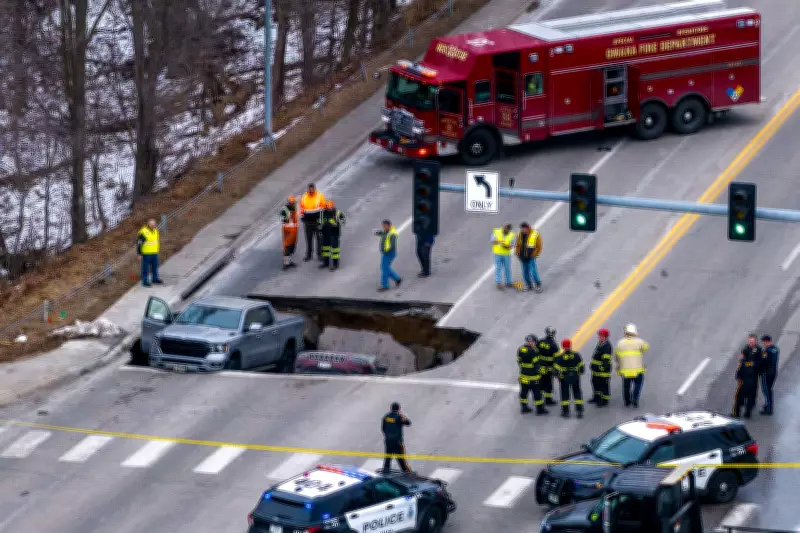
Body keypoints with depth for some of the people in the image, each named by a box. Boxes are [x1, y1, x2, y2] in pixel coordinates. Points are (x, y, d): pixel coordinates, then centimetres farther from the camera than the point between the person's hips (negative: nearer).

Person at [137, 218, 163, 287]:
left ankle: (155, 279, 31)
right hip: (146, 254, -7)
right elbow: (139, 243, -13)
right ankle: (145, 281, 11)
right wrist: (139, 254, -12)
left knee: (155, 267, 17)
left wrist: (158, 249, 22)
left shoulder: (155, 231, 6)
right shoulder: (143, 232, -17)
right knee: (146, 268, 2)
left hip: (155, 253, 7)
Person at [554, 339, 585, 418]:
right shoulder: (576, 355, -9)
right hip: (575, 377, 2)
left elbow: (556, 368, -11)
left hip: (564, 378, -2)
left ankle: (566, 411, 12)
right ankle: (579, 411, 10)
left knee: (565, 394, 10)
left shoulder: (560, 357, -14)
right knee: (577, 393, 12)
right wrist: (580, 373, 16)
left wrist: (558, 376, 7)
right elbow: (581, 366, -1)